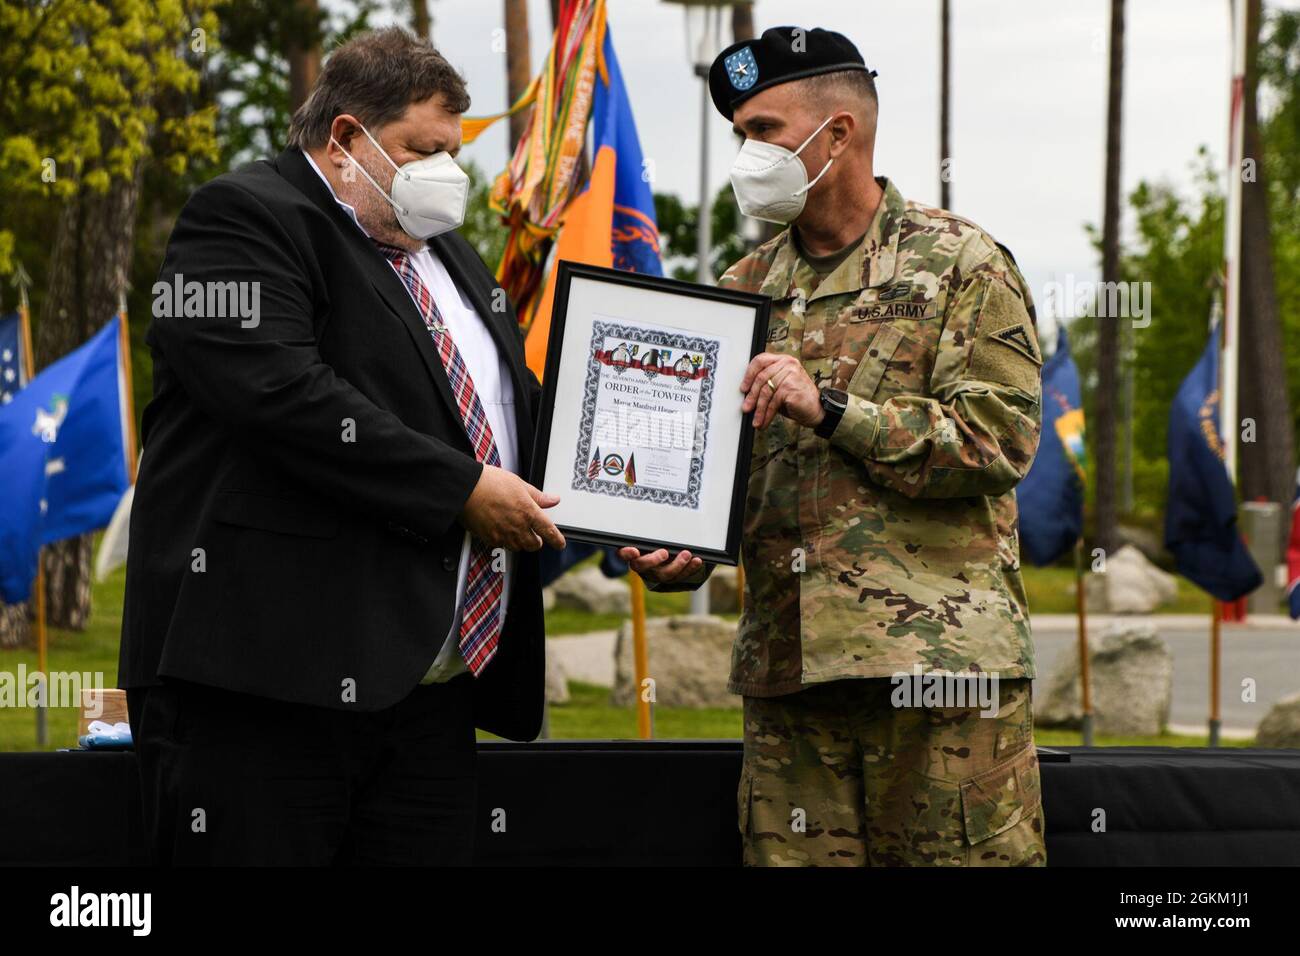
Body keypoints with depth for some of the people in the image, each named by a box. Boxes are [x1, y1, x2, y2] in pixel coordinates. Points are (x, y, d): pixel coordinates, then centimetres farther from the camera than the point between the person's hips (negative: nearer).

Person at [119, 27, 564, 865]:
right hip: (266, 675, -8)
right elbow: (285, 397, -20)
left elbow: (518, 407, 32)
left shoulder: (447, 255, 23)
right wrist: (462, 490, -16)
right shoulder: (247, 220, -5)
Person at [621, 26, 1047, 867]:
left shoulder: (960, 264, 1)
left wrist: (832, 409, -15)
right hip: (786, 669, 5)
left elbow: (999, 441, -8)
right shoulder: (746, 290, 17)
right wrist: (679, 554, -2)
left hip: (937, 663, -5)